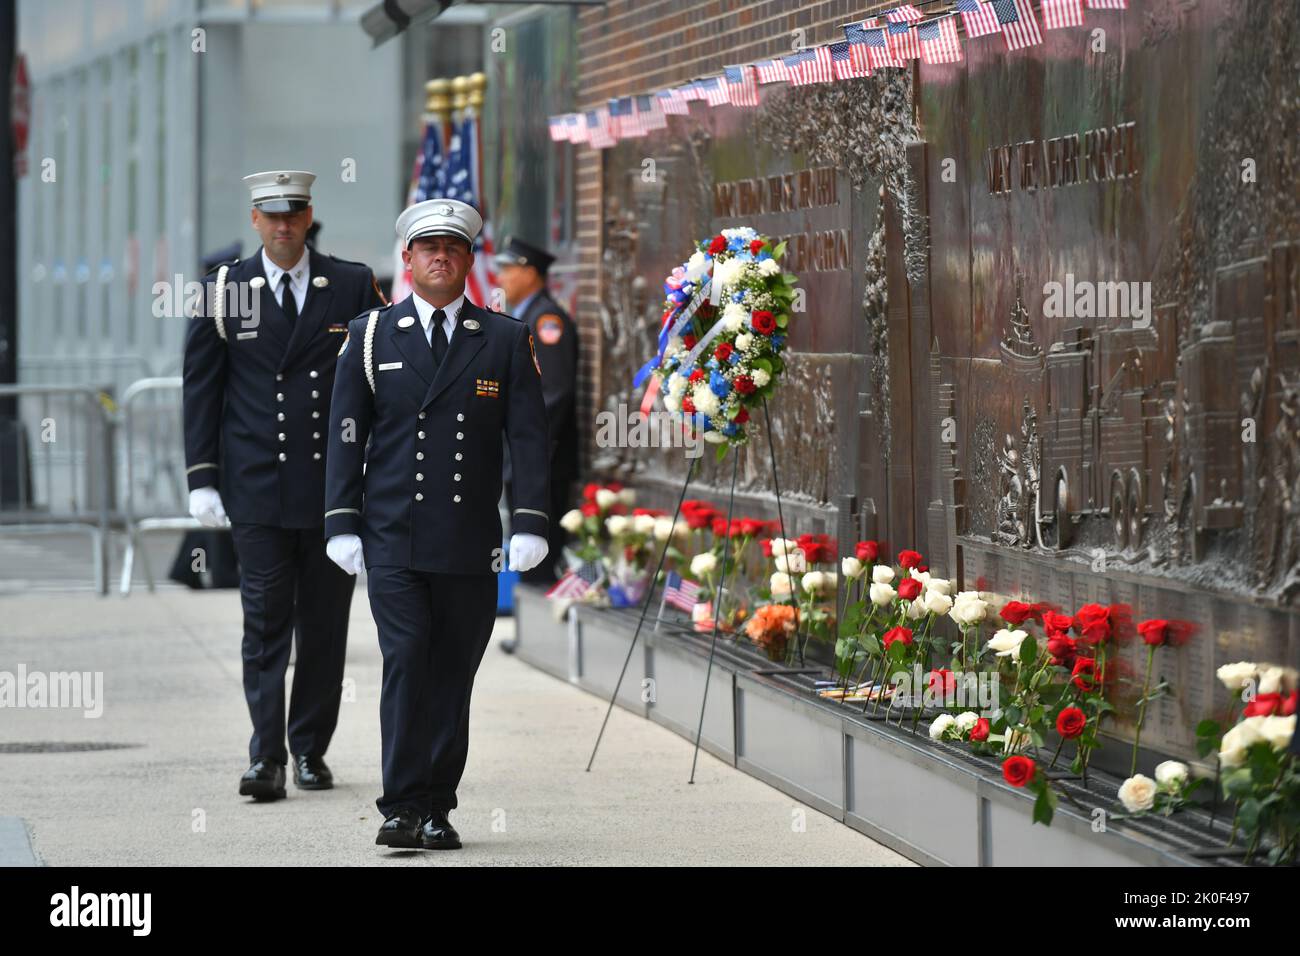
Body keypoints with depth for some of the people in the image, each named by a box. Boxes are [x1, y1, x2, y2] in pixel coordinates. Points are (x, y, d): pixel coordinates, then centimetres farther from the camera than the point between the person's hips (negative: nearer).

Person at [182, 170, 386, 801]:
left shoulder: (352, 287, 5)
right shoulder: (225, 292, 5)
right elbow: (200, 389, 6)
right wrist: (202, 478, -2)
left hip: (335, 484, 1)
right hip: (257, 488, -1)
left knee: (325, 623, 6)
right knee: (265, 623, -5)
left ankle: (310, 749, 17)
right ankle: (267, 757, -7)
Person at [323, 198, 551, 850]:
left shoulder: (506, 341, 8)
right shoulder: (370, 336, 7)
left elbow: (529, 436, 3)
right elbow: (345, 434, 6)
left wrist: (530, 524, -8)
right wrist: (342, 523, -3)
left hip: (470, 547, 1)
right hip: (392, 542, -1)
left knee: (453, 675, 4)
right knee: (406, 663, -11)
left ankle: (437, 810, 12)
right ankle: (402, 809, -10)